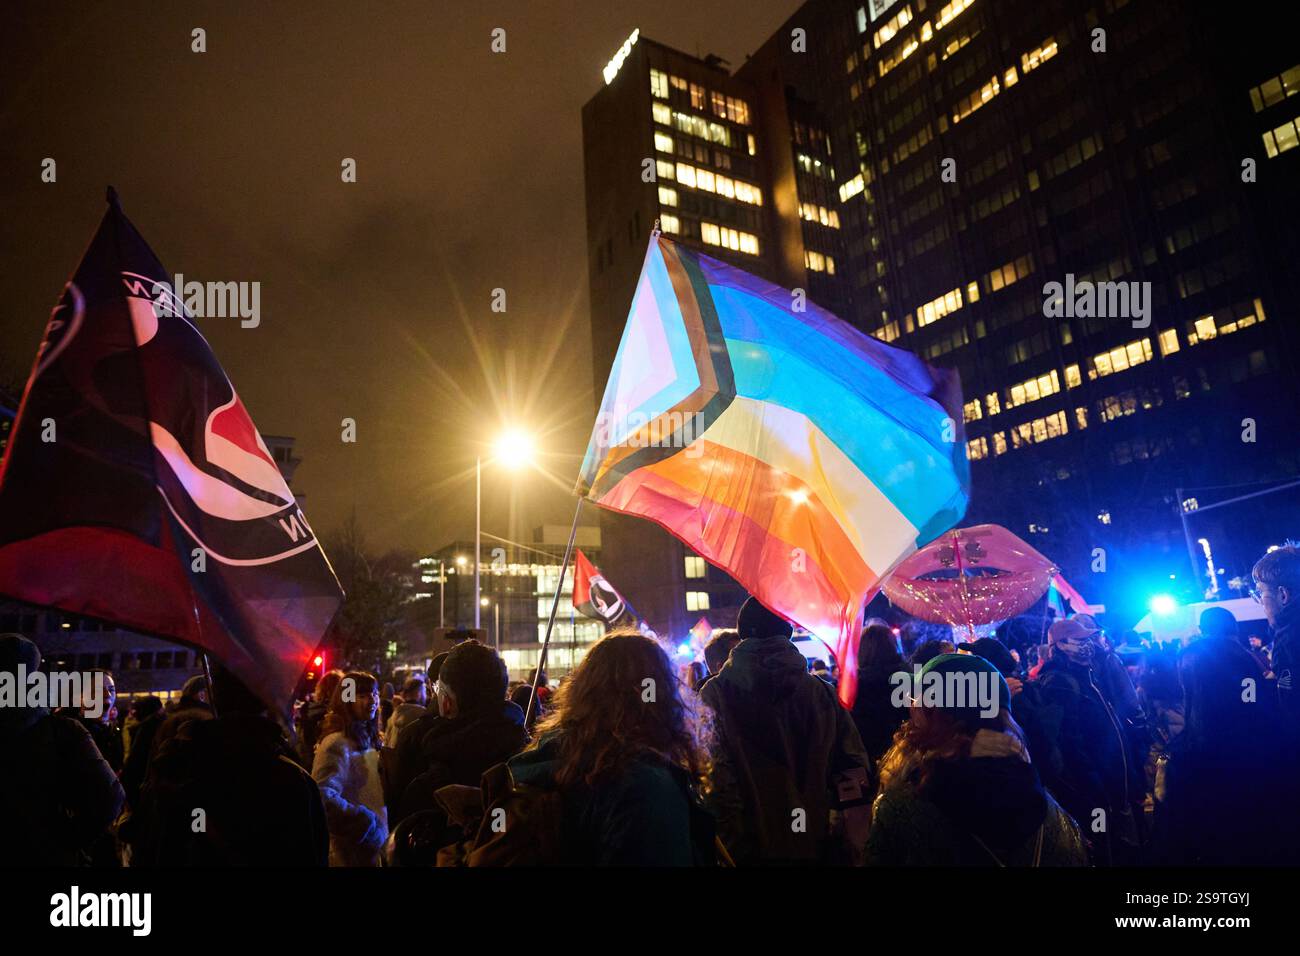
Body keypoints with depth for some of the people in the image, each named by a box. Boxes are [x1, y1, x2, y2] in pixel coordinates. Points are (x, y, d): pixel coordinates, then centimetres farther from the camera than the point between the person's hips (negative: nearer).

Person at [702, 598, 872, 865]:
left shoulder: (716, 694, -13)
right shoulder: (822, 692, -6)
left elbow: (718, 781, -17)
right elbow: (856, 766, -4)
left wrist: (733, 847, -10)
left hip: (753, 846, -2)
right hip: (816, 844, 2)